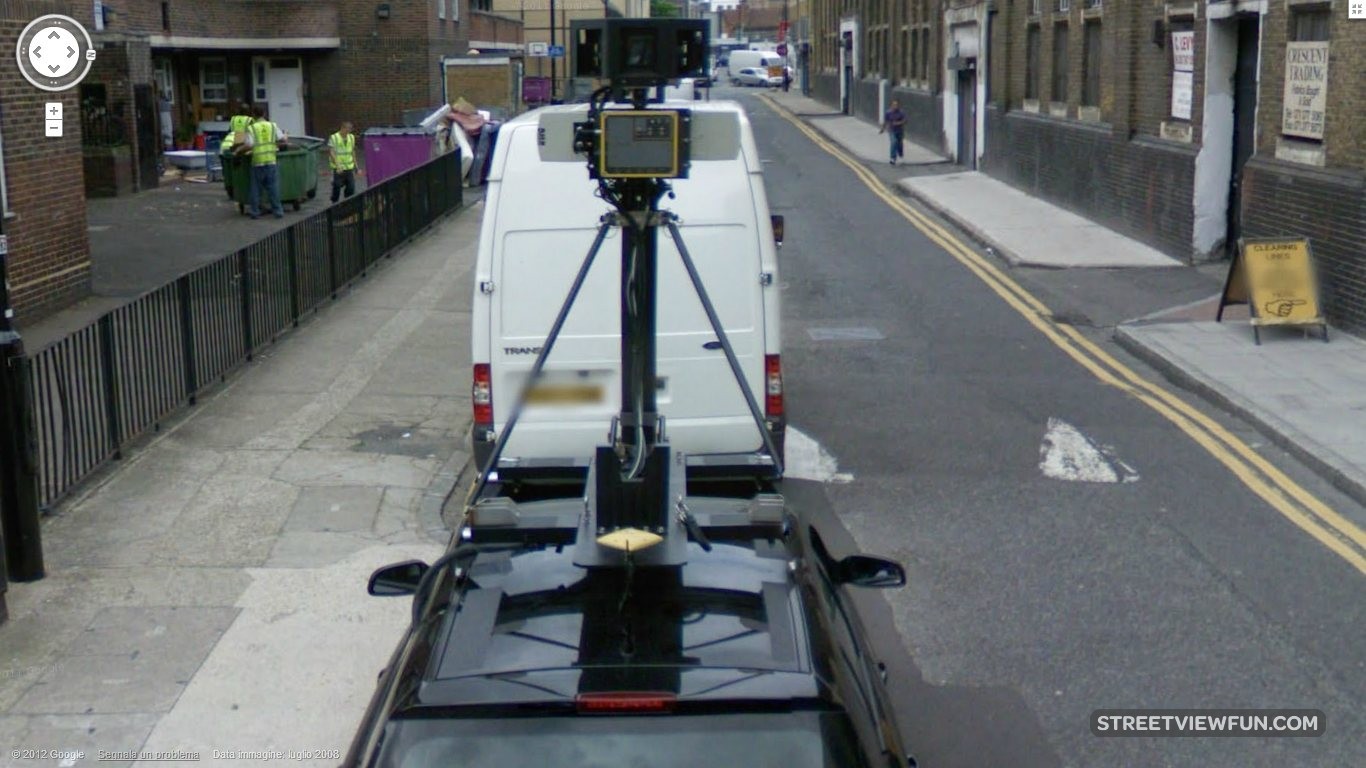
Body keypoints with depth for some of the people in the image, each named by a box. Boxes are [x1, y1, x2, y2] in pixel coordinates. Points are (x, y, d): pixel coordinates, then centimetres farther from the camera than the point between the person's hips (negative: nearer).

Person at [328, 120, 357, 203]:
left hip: (349, 168, 5)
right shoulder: (333, 138, -10)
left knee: (351, 187, 1)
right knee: (337, 187, 2)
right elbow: (331, 152, -14)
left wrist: (355, 165, 16)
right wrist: (338, 165, -24)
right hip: (338, 168, -5)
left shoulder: (351, 137, 9)